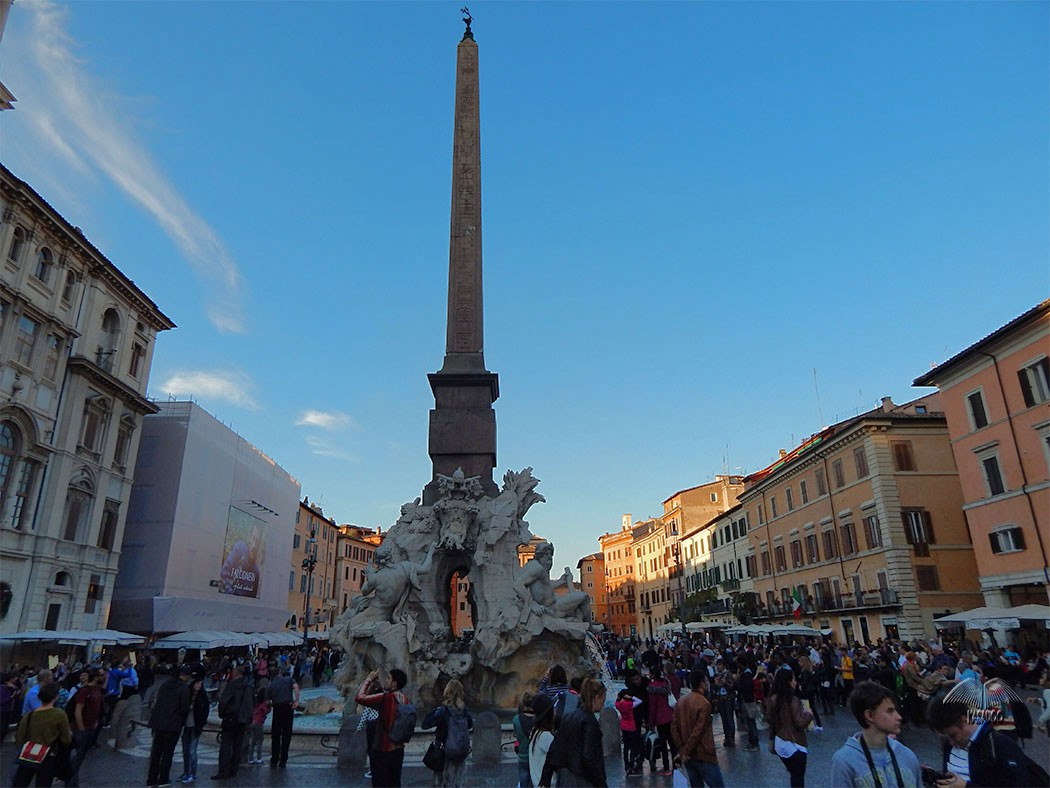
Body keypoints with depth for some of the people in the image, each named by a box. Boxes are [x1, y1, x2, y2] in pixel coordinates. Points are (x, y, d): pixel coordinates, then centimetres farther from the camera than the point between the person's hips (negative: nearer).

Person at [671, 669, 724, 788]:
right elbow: (697, 731, -18)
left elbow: (674, 728, 5)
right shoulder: (704, 703, -14)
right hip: (703, 755, -7)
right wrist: (686, 752, -11)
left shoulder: (681, 702, 8)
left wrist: (682, 749, 3)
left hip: (688, 756, 7)